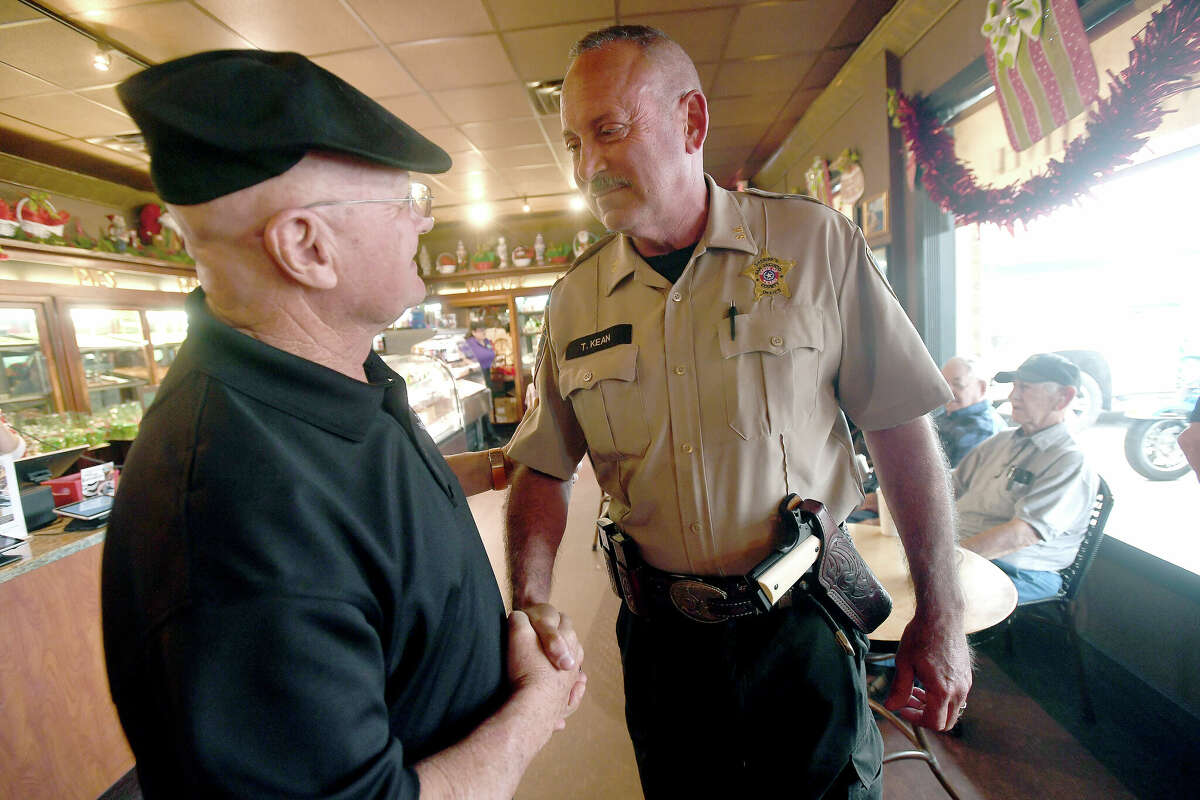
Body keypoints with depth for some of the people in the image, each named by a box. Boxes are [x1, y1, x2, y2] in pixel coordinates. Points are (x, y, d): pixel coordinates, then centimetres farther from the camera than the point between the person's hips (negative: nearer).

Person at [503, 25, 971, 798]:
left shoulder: (816, 242, -9)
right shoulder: (575, 299, -2)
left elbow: (903, 430, -6)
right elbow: (545, 472, 1)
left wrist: (941, 615, -5)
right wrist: (530, 603, -13)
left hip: (804, 625, -2)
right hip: (661, 635, 3)